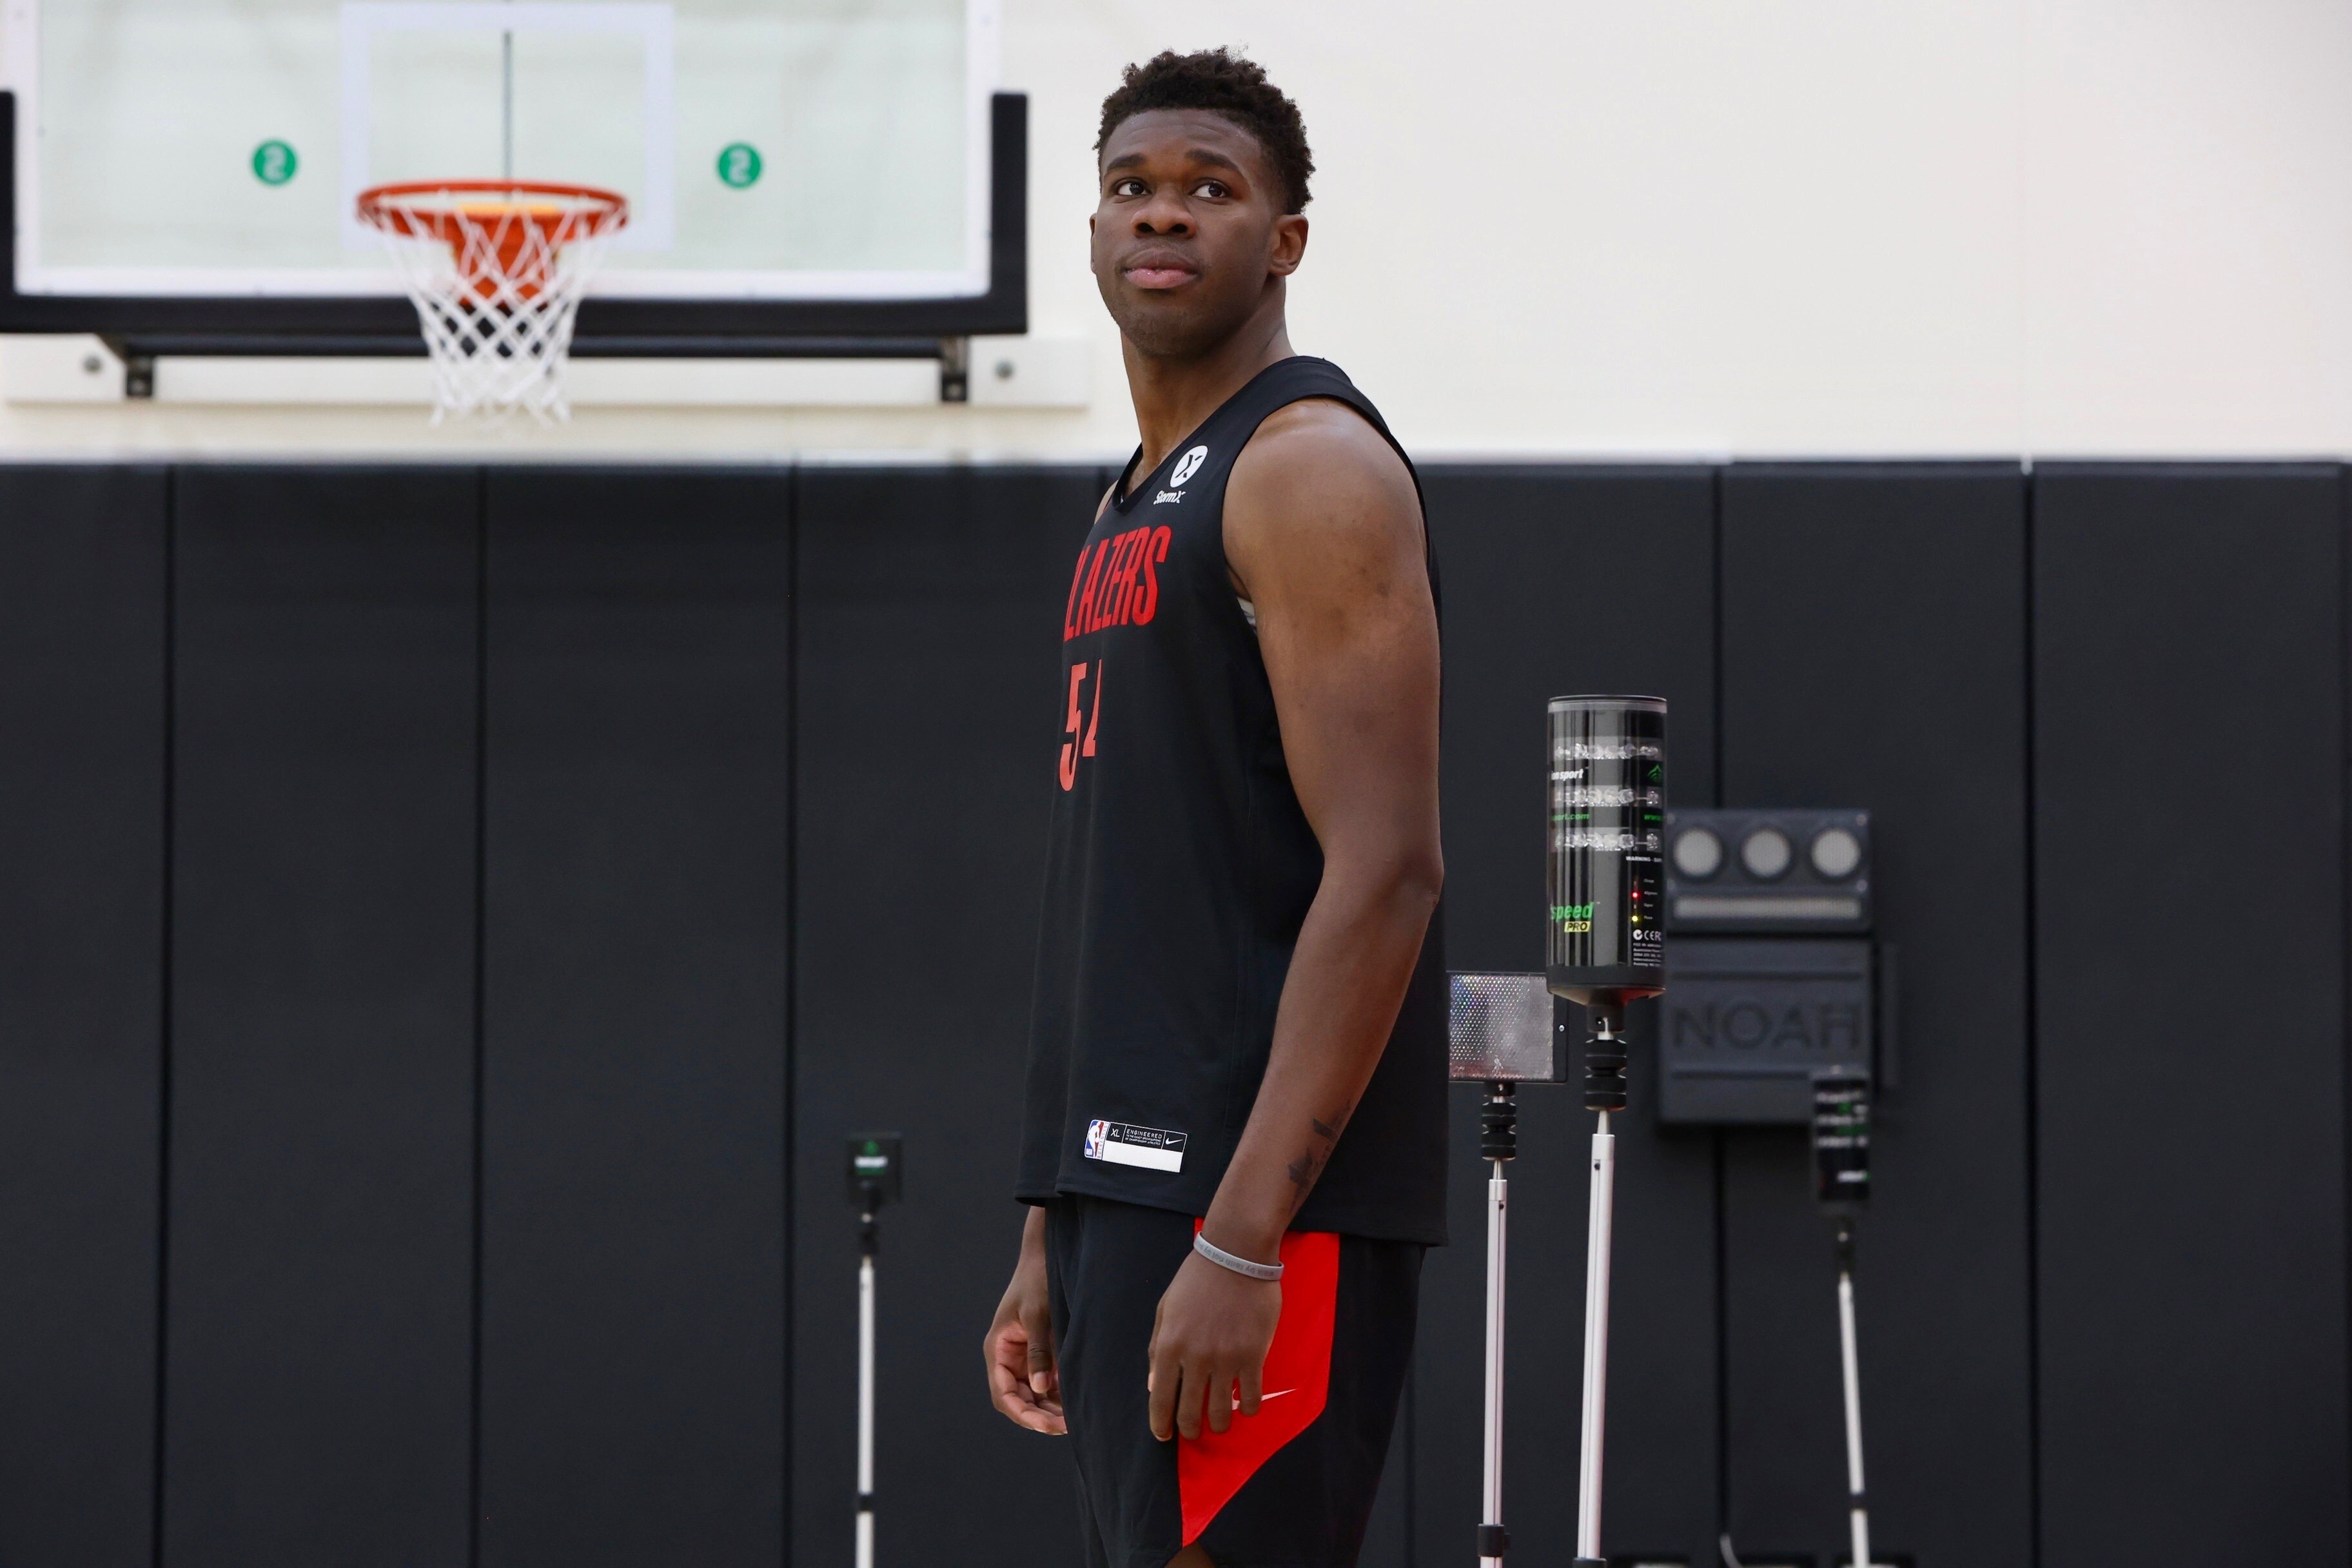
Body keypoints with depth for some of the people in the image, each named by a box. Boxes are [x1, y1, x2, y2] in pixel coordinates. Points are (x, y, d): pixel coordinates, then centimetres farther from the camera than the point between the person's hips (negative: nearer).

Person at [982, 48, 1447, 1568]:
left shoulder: (1310, 466, -9)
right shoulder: (1136, 505, 20)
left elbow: (1384, 871, -19)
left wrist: (1242, 1241, -24)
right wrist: (1053, 1240, 19)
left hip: (1259, 1203, -10)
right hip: (1128, 1185, 10)